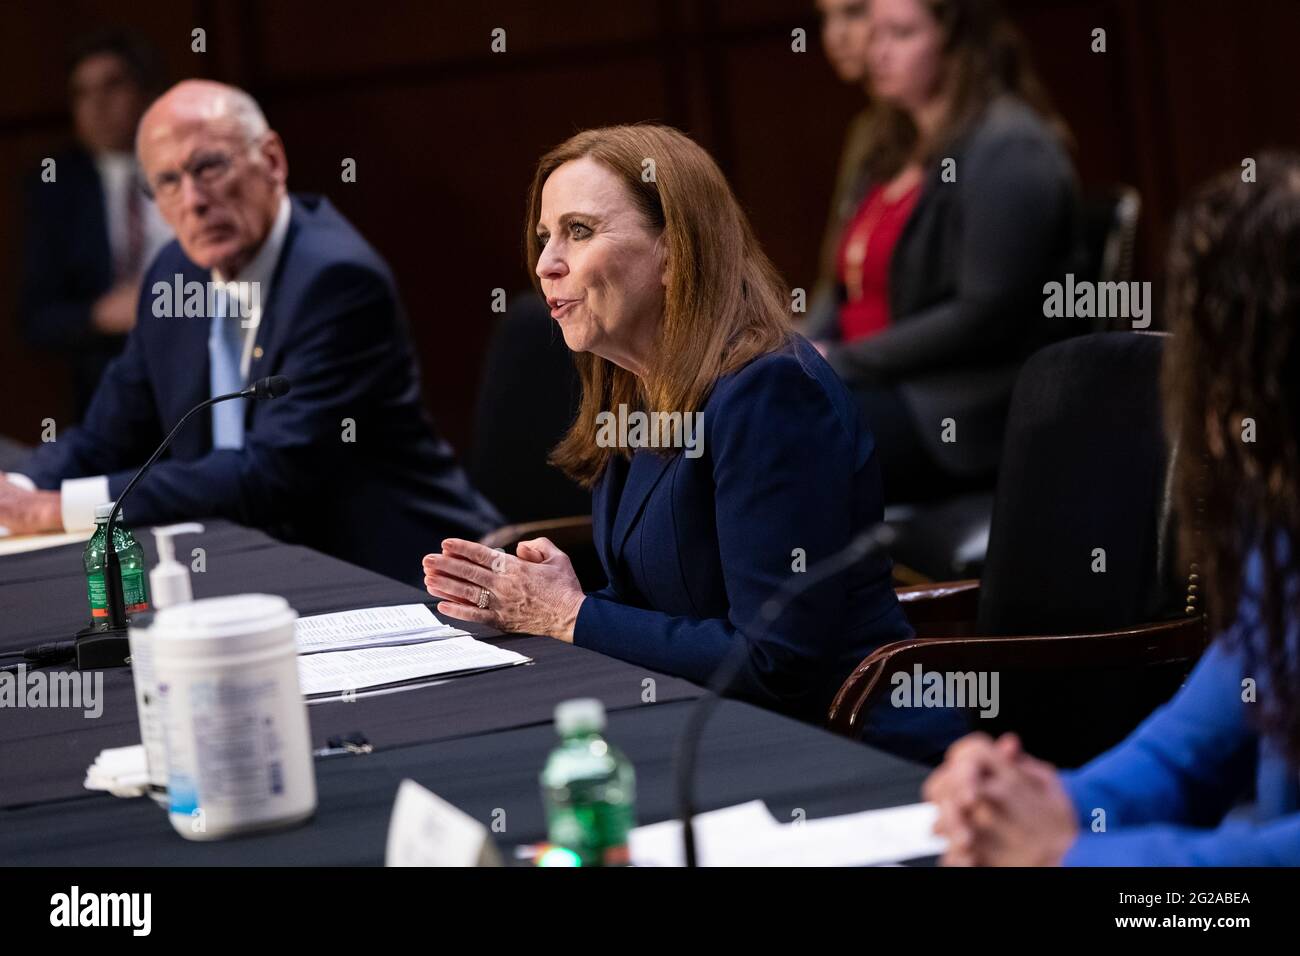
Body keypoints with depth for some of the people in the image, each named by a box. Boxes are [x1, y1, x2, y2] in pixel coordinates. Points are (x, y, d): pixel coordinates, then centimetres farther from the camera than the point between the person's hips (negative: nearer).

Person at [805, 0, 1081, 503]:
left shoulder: (1009, 152, -9)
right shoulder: (900, 151, 19)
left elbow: (985, 317, -17)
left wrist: (842, 363, -15)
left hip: (968, 414, -8)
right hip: (875, 386, 9)